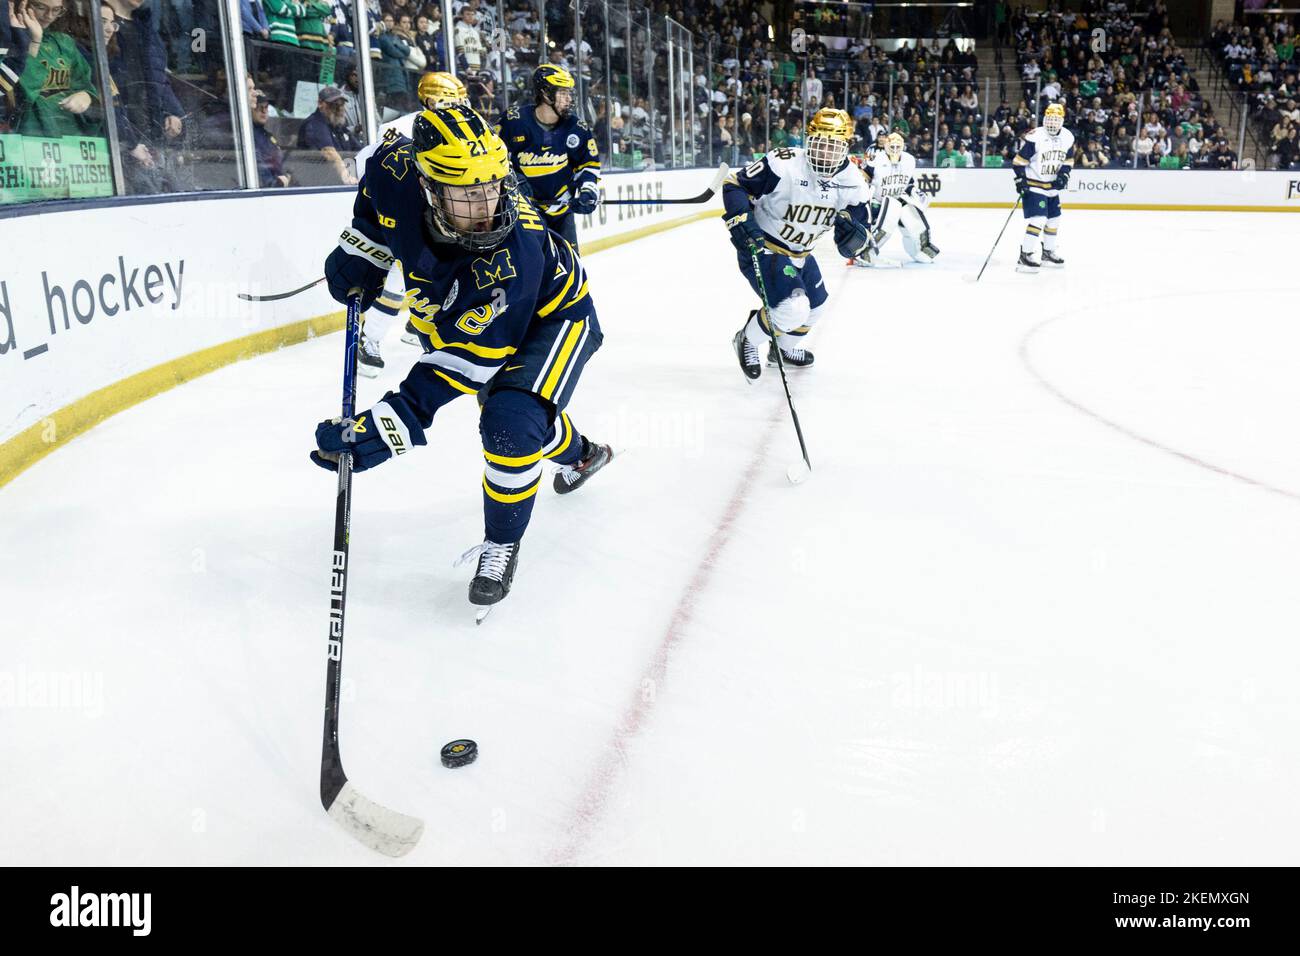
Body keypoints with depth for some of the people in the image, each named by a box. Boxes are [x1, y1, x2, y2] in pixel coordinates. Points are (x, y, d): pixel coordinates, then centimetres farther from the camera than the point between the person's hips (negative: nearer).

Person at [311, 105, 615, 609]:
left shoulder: (510, 254, -42)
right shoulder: (397, 167, -28)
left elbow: (469, 354, -41)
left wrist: (393, 423, -47)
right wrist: (358, 254, -5)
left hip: (552, 315, -7)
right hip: (462, 310, 7)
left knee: (510, 423, -27)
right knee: (500, 401, 25)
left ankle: (501, 544, -1)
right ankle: (579, 454, 57)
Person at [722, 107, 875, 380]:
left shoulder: (853, 183, -10)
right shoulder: (783, 164, -27)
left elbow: (852, 247, -8)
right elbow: (734, 184, -18)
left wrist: (854, 235, -31)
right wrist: (742, 221, -32)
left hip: (799, 253, 8)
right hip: (761, 246, -8)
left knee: (815, 306, 25)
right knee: (792, 311, -23)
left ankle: (784, 349, 53)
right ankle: (747, 340, 5)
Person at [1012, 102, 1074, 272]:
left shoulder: (1068, 137, 1)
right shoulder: (1034, 137, -18)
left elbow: (1068, 159, 13)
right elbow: (1019, 160, -14)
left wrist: (1064, 174, -4)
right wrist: (1020, 179, -21)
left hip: (1052, 186, 8)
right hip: (1033, 184, -7)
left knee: (1054, 219, 15)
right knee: (1038, 219, -20)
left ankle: (1048, 253, 31)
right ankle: (1025, 256, -16)